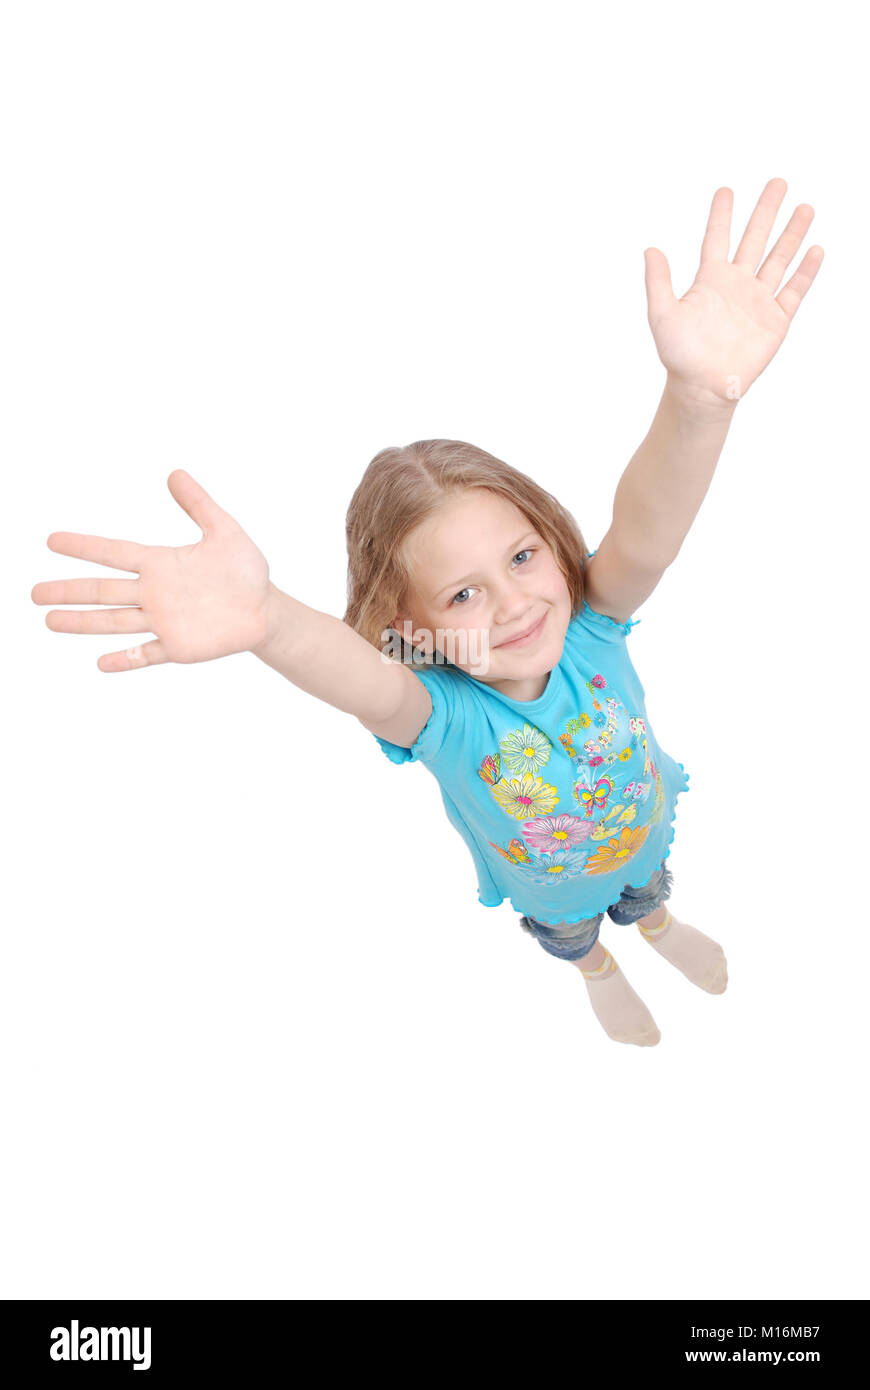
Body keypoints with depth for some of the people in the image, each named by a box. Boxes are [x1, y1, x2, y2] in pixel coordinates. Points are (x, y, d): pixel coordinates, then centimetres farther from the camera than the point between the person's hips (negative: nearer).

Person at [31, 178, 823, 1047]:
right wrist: (268, 619, -91)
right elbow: (361, 679, -67)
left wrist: (700, 395, -79)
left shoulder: (592, 624, -37)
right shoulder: (439, 714, -43)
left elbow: (646, 532, -58)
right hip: (548, 884, -1)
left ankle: (656, 924, 73)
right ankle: (597, 972, 71)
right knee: (563, 931, 33)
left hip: (645, 833, 1)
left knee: (646, 888, 35)